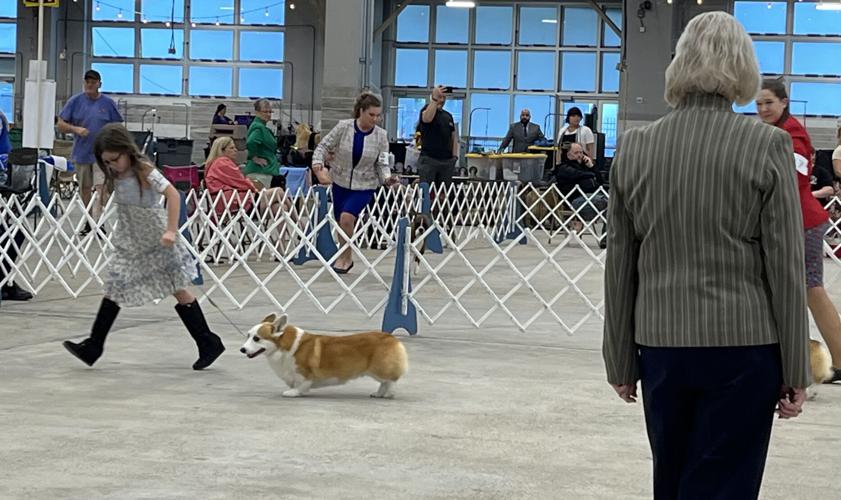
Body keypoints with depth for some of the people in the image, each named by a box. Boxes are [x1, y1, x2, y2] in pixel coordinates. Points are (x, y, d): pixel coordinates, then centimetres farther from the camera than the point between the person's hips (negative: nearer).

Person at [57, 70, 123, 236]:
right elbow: (61, 125, 2)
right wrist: (76, 129, -16)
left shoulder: (108, 103, 0)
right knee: (85, 189, 12)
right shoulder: (75, 101, 1)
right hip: (81, 152, 3)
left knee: (101, 187, -14)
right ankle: (89, 221, 25)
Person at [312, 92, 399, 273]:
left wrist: (387, 178, -24)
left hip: (364, 186, -2)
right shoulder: (344, 127, -10)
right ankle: (345, 257, 35)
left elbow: (382, 163, -4)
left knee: (347, 217, -24)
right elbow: (324, 145, -2)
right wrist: (317, 164, -19)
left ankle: (346, 256, -5)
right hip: (341, 182, 2)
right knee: (341, 222, 10)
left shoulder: (381, 136, -8)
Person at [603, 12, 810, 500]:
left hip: (661, 345, 3)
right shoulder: (766, 145, -7)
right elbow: (786, 267, -7)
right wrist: (795, 371, 0)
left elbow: (620, 267, 5)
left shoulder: (636, 147, 1)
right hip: (742, 348, -3)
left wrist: (620, 361, 14)